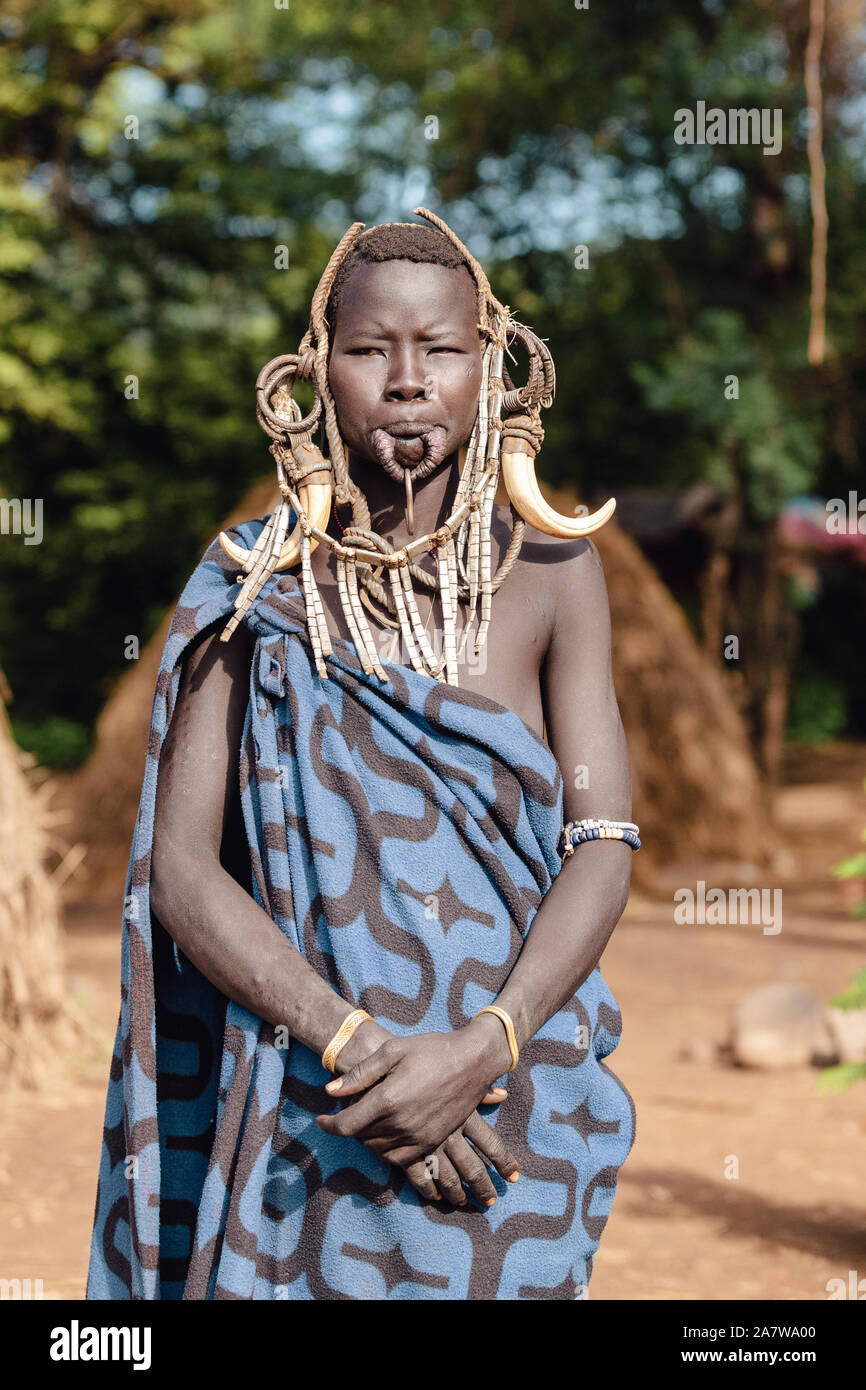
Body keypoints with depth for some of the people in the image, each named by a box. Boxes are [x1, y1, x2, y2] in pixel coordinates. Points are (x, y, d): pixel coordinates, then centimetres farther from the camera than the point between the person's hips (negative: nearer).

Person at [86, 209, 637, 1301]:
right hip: (311, 1100, -1)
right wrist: (355, 1042, -20)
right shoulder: (253, 585, -3)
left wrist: (480, 1049, -19)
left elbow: (604, 843, -5)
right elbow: (180, 869, -8)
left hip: (512, 1101, 1)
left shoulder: (550, 571, 0)